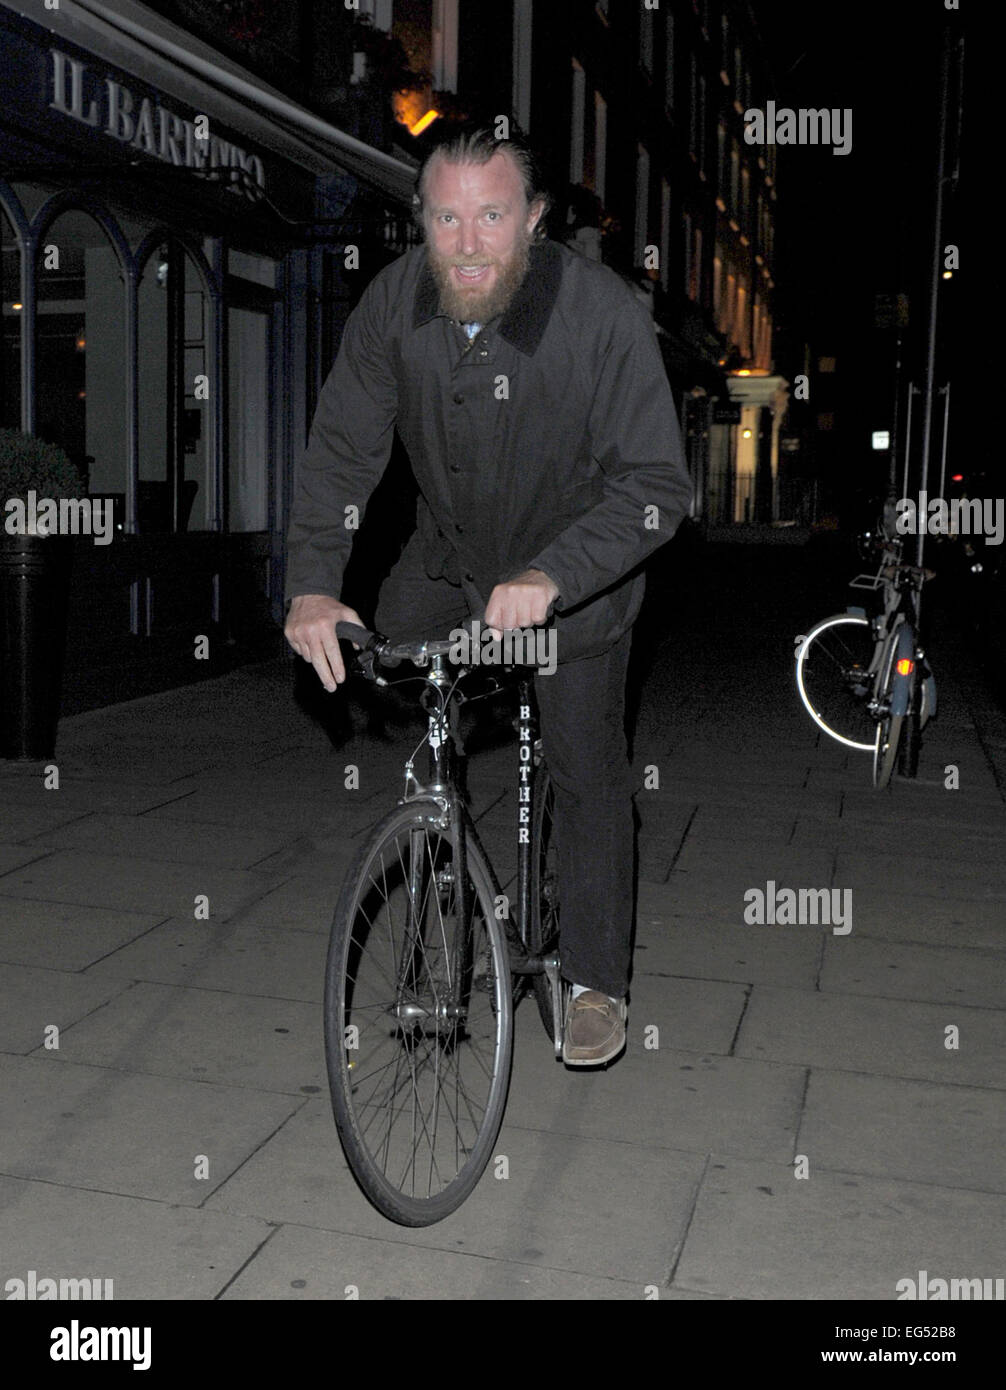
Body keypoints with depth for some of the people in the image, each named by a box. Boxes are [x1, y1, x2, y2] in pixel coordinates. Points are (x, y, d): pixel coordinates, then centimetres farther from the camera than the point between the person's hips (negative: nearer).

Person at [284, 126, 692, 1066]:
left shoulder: (602, 313, -29)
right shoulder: (395, 300, -17)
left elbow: (656, 485, -31)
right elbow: (341, 448, -14)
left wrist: (551, 578, -46)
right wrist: (312, 583, -28)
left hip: (576, 575, -4)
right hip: (445, 558, 4)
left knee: (586, 774, 1)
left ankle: (597, 982, 21)